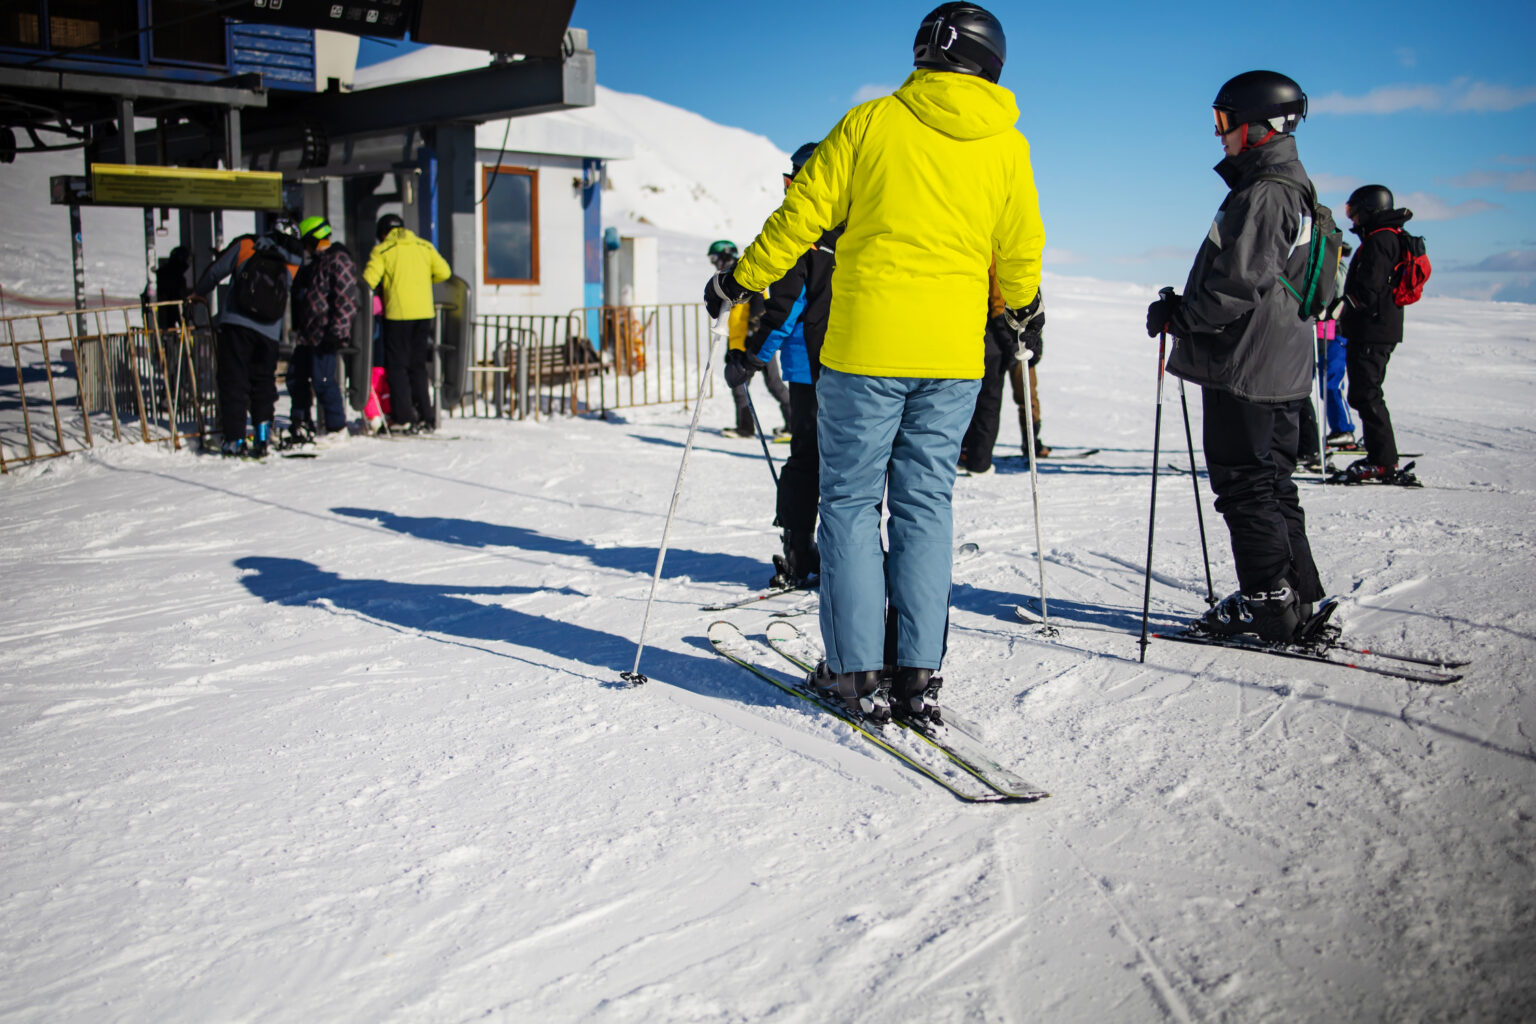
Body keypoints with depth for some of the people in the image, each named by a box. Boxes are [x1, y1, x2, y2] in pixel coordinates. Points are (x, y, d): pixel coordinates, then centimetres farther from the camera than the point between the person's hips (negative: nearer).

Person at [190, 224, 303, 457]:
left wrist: (199, 293, 26)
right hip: (268, 333, 1)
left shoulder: (246, 245, 4)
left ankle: (235, 439, 0)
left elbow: (215, 271, 9)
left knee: (233, 381, 3)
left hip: (235, 325, -1)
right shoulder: (292, 262, 7)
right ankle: (263, 435, 6)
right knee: (263, 383, 15)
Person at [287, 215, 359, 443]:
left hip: (325, 336, -10)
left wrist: (338, 331, -22)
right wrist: (298, 327, 26)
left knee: (323, 381, -9)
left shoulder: (339, 261, -11)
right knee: (297, 377, 12)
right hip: (308, 334, 10)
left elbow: (346, 299, -18)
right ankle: (301, 425, 21)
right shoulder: (315, 263, 20)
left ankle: (337, 428, 0)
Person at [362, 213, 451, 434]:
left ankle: (404, 419, -3)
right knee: (418, 366, 13)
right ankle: (425, 417, 11)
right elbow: (444, 272, 6)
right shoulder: (425, 246, 10)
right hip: (424, 312, 4)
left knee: (397, 366, 3)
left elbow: (368, 282, -9)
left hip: (398, 314, -4)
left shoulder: (382, 251, 0)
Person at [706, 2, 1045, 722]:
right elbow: (1020, 255, 12)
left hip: (865, 345, -2)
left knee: (850, 501, 6)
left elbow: (802, 215, -1)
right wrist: (1023, 311, 32)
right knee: (926, 503, 9)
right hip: (954, 353, 3)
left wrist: (739, 281, 12)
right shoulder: (1006, 144, 6)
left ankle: (857, 671, 5)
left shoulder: (871, 122, -1)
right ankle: (918, 671, 8)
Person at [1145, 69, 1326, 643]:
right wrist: (1185, 310, 20)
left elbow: (1236, 286, -24)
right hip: (1282, 368, 10)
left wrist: (1176, 316, -11)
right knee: (1271, 481, 15)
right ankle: (1297, 596, 21)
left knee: (1244, 486, -3)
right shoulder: (1296, 190, 17)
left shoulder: (1261, 195, -16)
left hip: (1245, 368, -10)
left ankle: (1269, 602, 1)